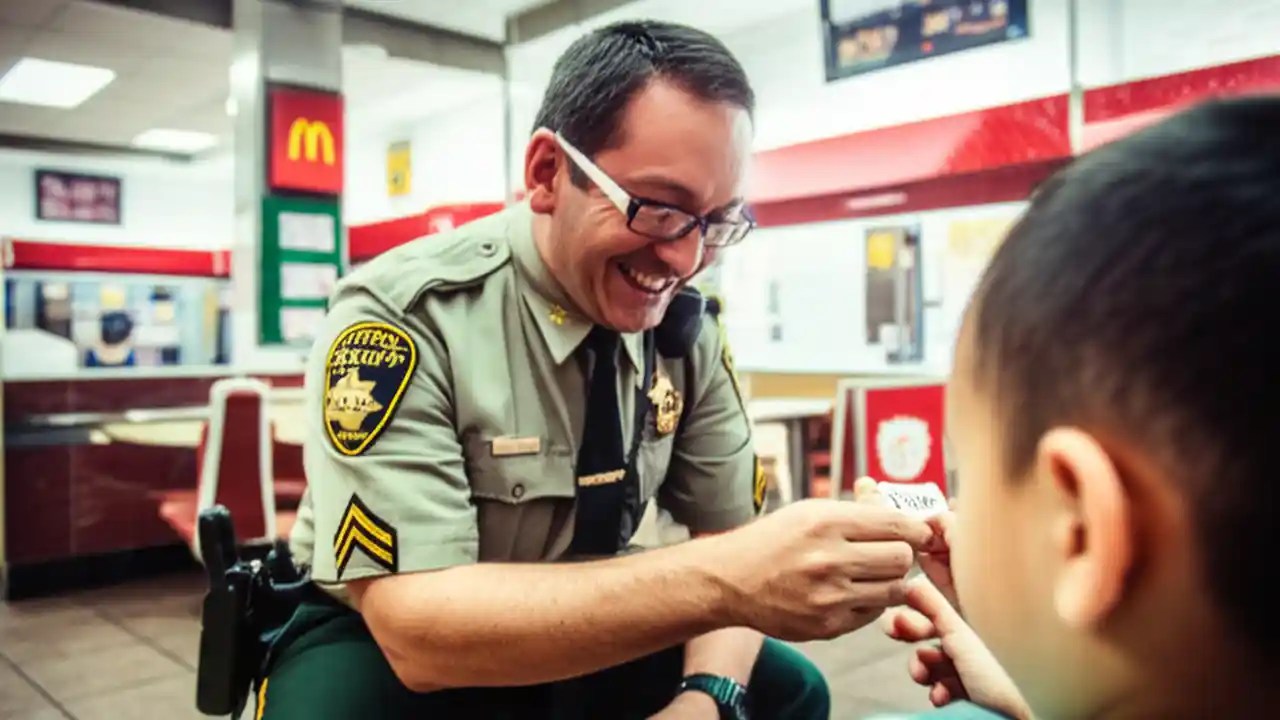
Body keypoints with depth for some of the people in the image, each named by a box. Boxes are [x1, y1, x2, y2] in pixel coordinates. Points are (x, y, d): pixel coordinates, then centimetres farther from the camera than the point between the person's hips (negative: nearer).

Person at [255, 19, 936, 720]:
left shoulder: (684, 330, -10)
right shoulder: (399, 320, -26)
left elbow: (729, 534, -3)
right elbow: (417, 623, -32)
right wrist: (719, 584, -41)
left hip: (580, 632, 4)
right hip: (380, 642, -3)